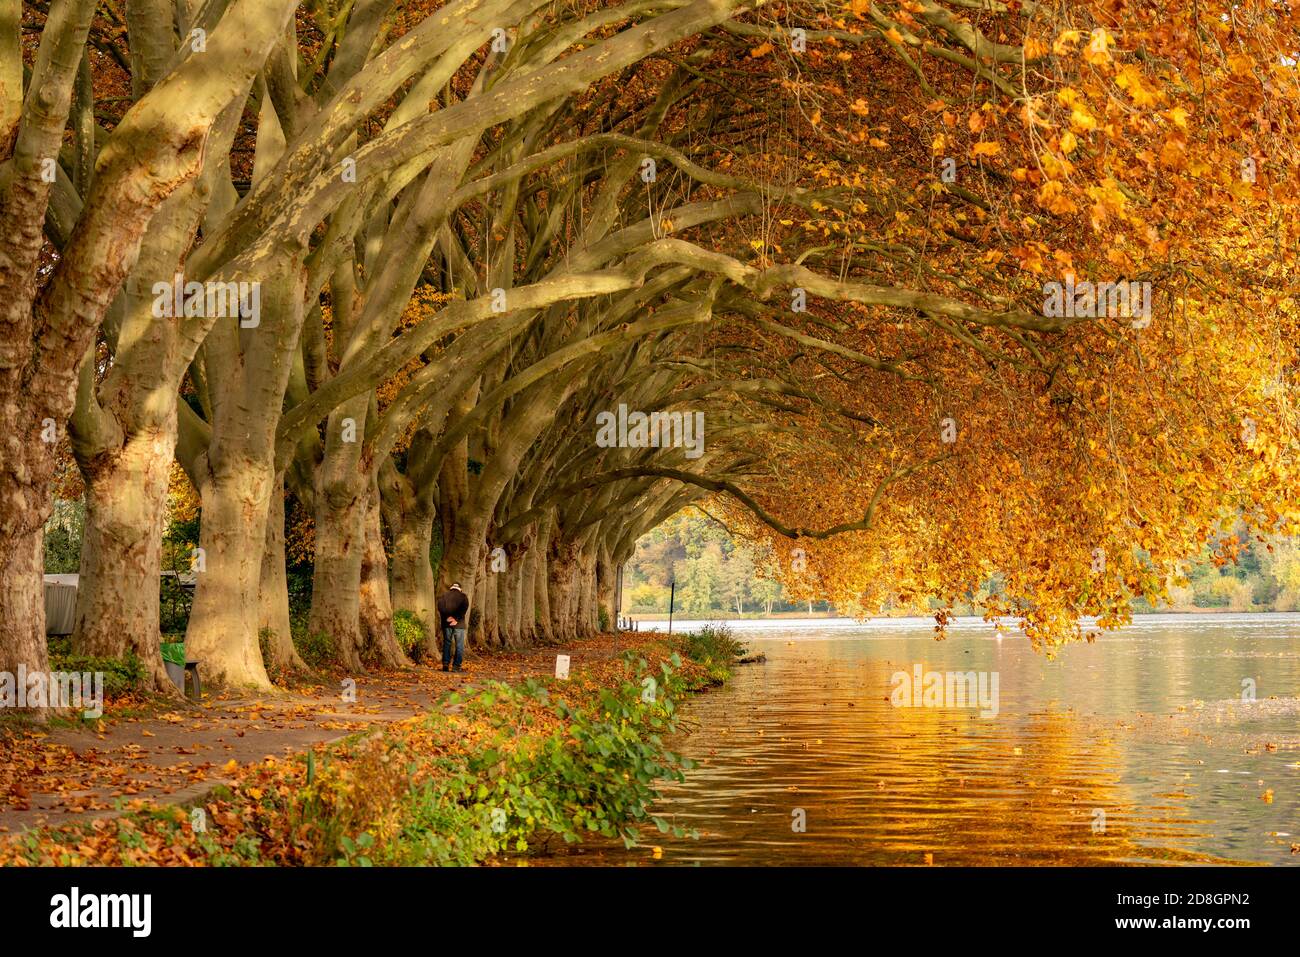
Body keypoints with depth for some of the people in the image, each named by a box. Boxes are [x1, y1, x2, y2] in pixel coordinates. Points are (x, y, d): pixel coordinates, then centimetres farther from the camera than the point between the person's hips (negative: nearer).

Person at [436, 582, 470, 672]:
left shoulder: (444, 595, 10)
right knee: (459, 645, 3)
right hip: (459, 624, -2)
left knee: (447, 643, 12)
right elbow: (464, 607, -11)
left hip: (446, 623, 2)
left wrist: (446, 617, -11)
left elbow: (440, 606, -8)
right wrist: (457, 619, -13)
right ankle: (456, 666, -3)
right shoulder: (463, 596, 6)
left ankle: (445, 664, 3)